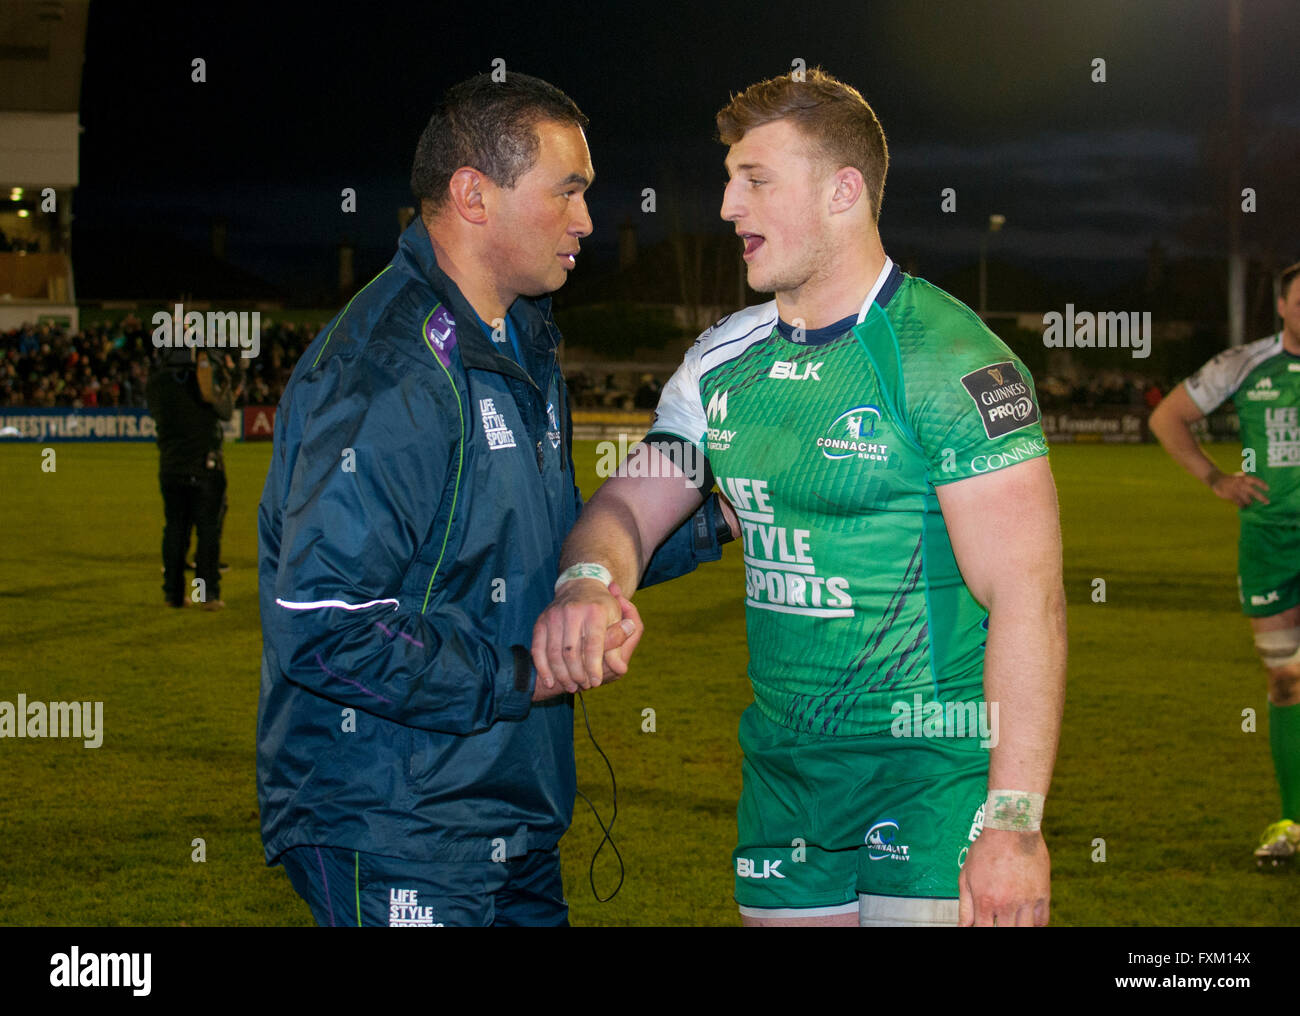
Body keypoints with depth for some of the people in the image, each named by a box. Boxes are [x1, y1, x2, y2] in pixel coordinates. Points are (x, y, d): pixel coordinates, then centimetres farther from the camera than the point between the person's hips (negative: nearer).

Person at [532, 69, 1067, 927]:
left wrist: (1014, 823, -23)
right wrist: (589, 585, -15)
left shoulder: (948, 357, -14)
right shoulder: (725, 363, 8)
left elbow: (1027, 599, -18)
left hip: (933, 766, -6)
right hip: (781, 763, 7)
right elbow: (628, 508, 11)